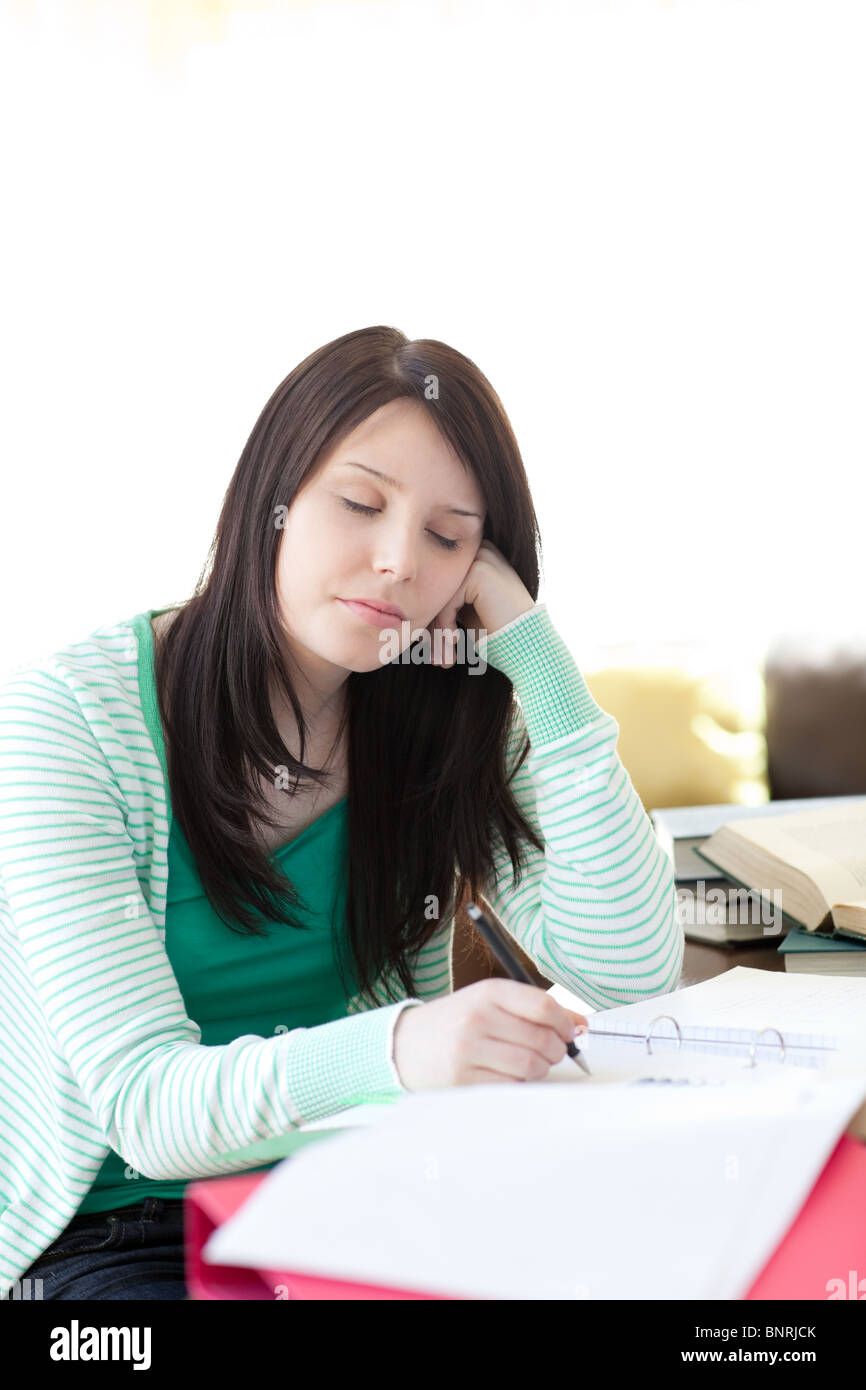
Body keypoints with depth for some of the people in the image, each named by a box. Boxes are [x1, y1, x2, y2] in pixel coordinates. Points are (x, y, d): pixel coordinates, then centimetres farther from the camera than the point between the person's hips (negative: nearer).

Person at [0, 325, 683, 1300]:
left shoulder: (453, 728, -4)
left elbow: (631, 977, -15)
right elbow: (144, 1105, -22)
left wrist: (528, 640, -18)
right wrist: (395, 1049, -44)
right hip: (118, 1231, -2)